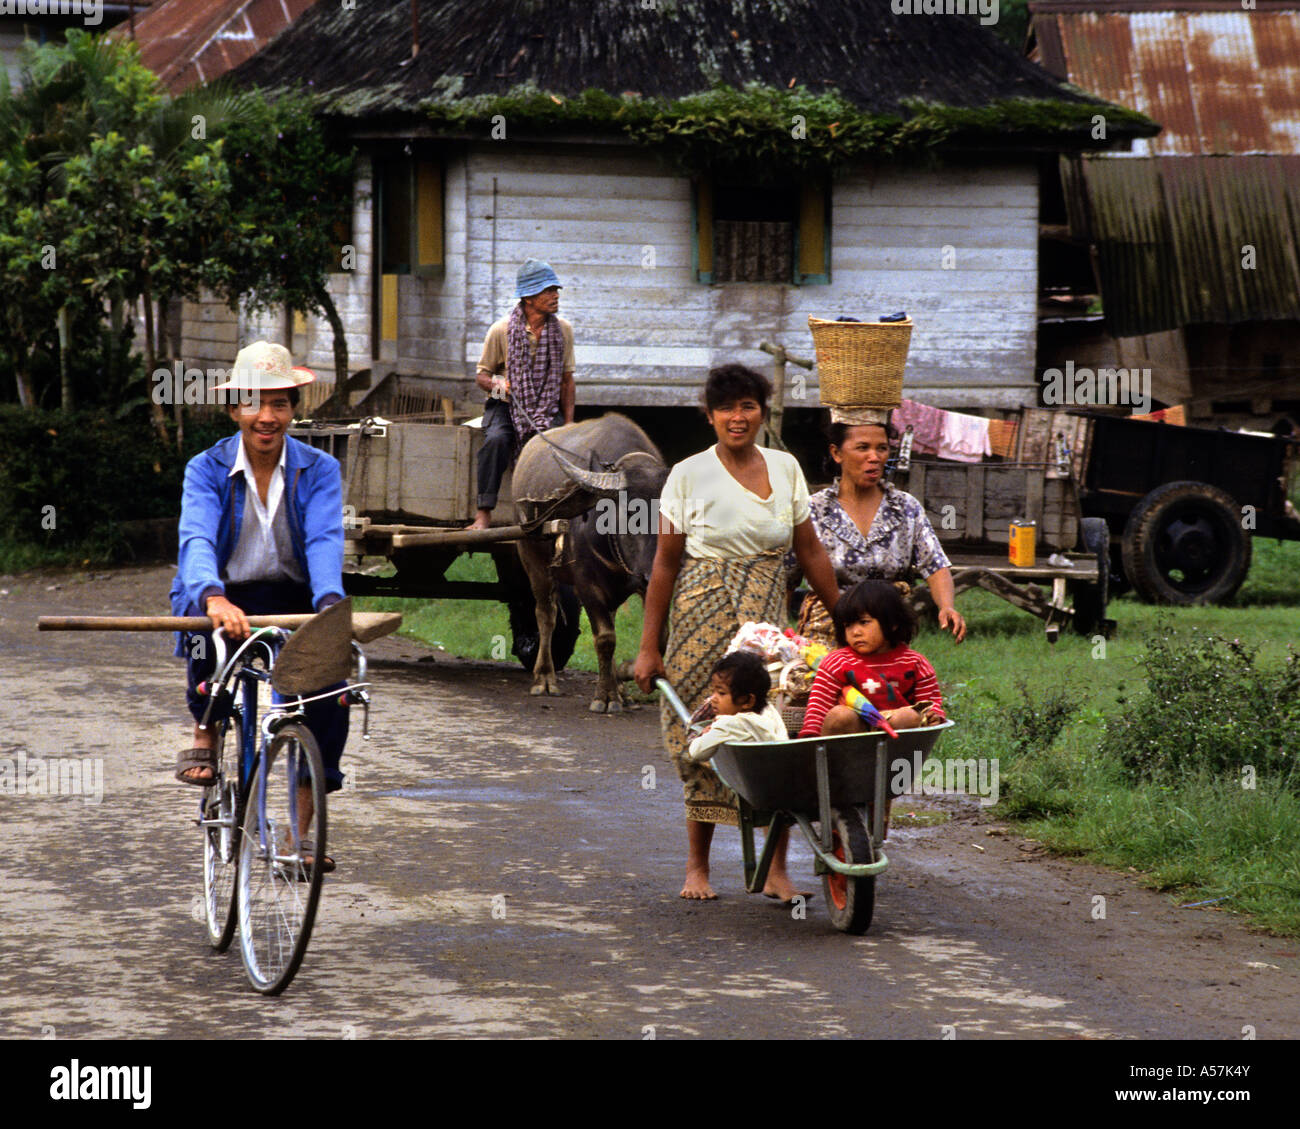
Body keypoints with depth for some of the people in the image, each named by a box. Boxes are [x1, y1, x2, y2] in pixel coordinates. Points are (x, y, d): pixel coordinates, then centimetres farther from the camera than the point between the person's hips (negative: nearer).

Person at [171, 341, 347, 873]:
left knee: (330, 688, -22)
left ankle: (302, 832, -9)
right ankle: (205, 733, -9)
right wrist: (214, 598, -45)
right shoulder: (207, 469, -6)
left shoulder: (319, 470, -2)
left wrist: (329, 603, -39)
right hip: (226, 602, -2)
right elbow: (196, 539, -23)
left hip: (292, 600, 2)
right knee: (208, 628, -38)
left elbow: (324, 541, -18)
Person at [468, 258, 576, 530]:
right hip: (506, 406, -2)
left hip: (547, 410, 2)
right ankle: (484, 513, -32)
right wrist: (495, 384, -21)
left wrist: (569, 424, 2)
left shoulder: (563, 330, 4)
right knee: (497, 440, -35)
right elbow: (483, 374, 4)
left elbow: (567, 380, 12)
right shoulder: (502, 330, -5)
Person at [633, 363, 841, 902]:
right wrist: (649, 646, -1)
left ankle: (777, 870, -4)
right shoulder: (689, 475, 0)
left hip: (769, 616, 2)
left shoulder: (785, 468, 9)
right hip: (704, 615, -2)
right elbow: (665, 562, 1)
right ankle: (697, 867, 12)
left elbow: (809, 550, 14)